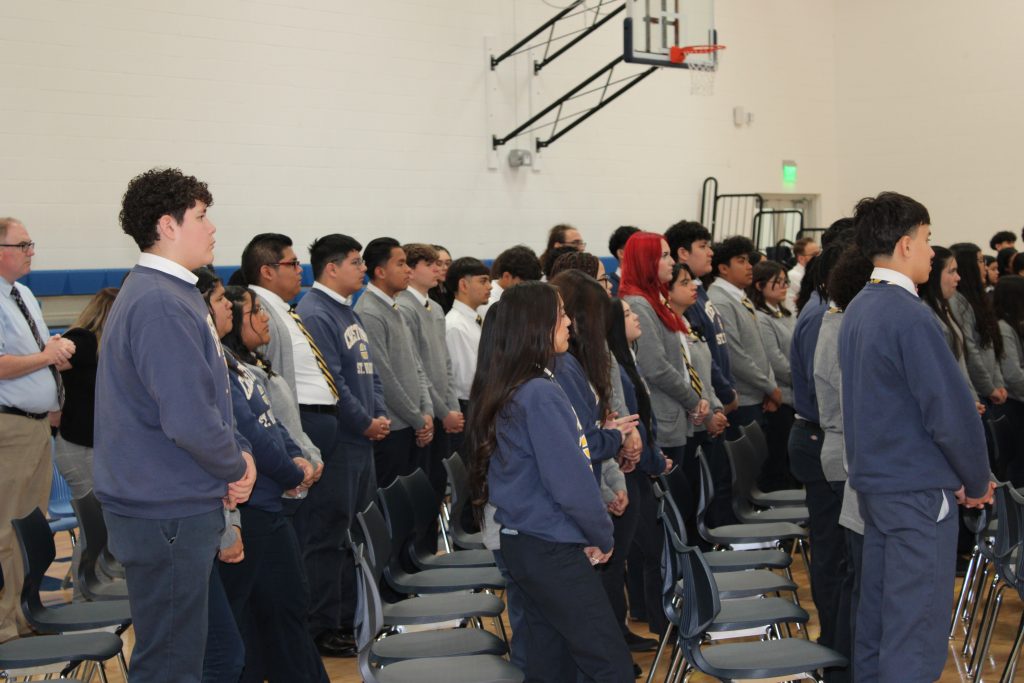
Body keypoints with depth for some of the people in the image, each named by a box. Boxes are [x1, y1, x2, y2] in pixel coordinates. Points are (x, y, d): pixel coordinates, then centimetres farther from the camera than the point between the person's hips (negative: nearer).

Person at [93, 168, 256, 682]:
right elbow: (190, 420, -27)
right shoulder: (161, 303, -21)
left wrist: (237, 453, 4)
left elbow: (206, 394, 19)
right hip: (168, 511, -10)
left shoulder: (168, 294, 13)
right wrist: (235, 467, -9)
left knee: (217, 640, 20)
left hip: (180, 507, 10)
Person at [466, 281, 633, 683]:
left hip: (524, 543, 9)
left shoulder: (503, 390, 8)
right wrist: (602, 537, -5)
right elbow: (570, 482, -20)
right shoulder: (541, 394, -20)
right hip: (553, 550, -9)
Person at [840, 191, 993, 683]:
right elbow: (951, 411, -19)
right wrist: (977, 481, -4)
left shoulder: (857, 310, 9)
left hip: (872, 482, 9)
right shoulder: (909, 315, -19)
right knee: (917, 630, -3)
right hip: (918, 492, -9)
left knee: (877, 615, 16)